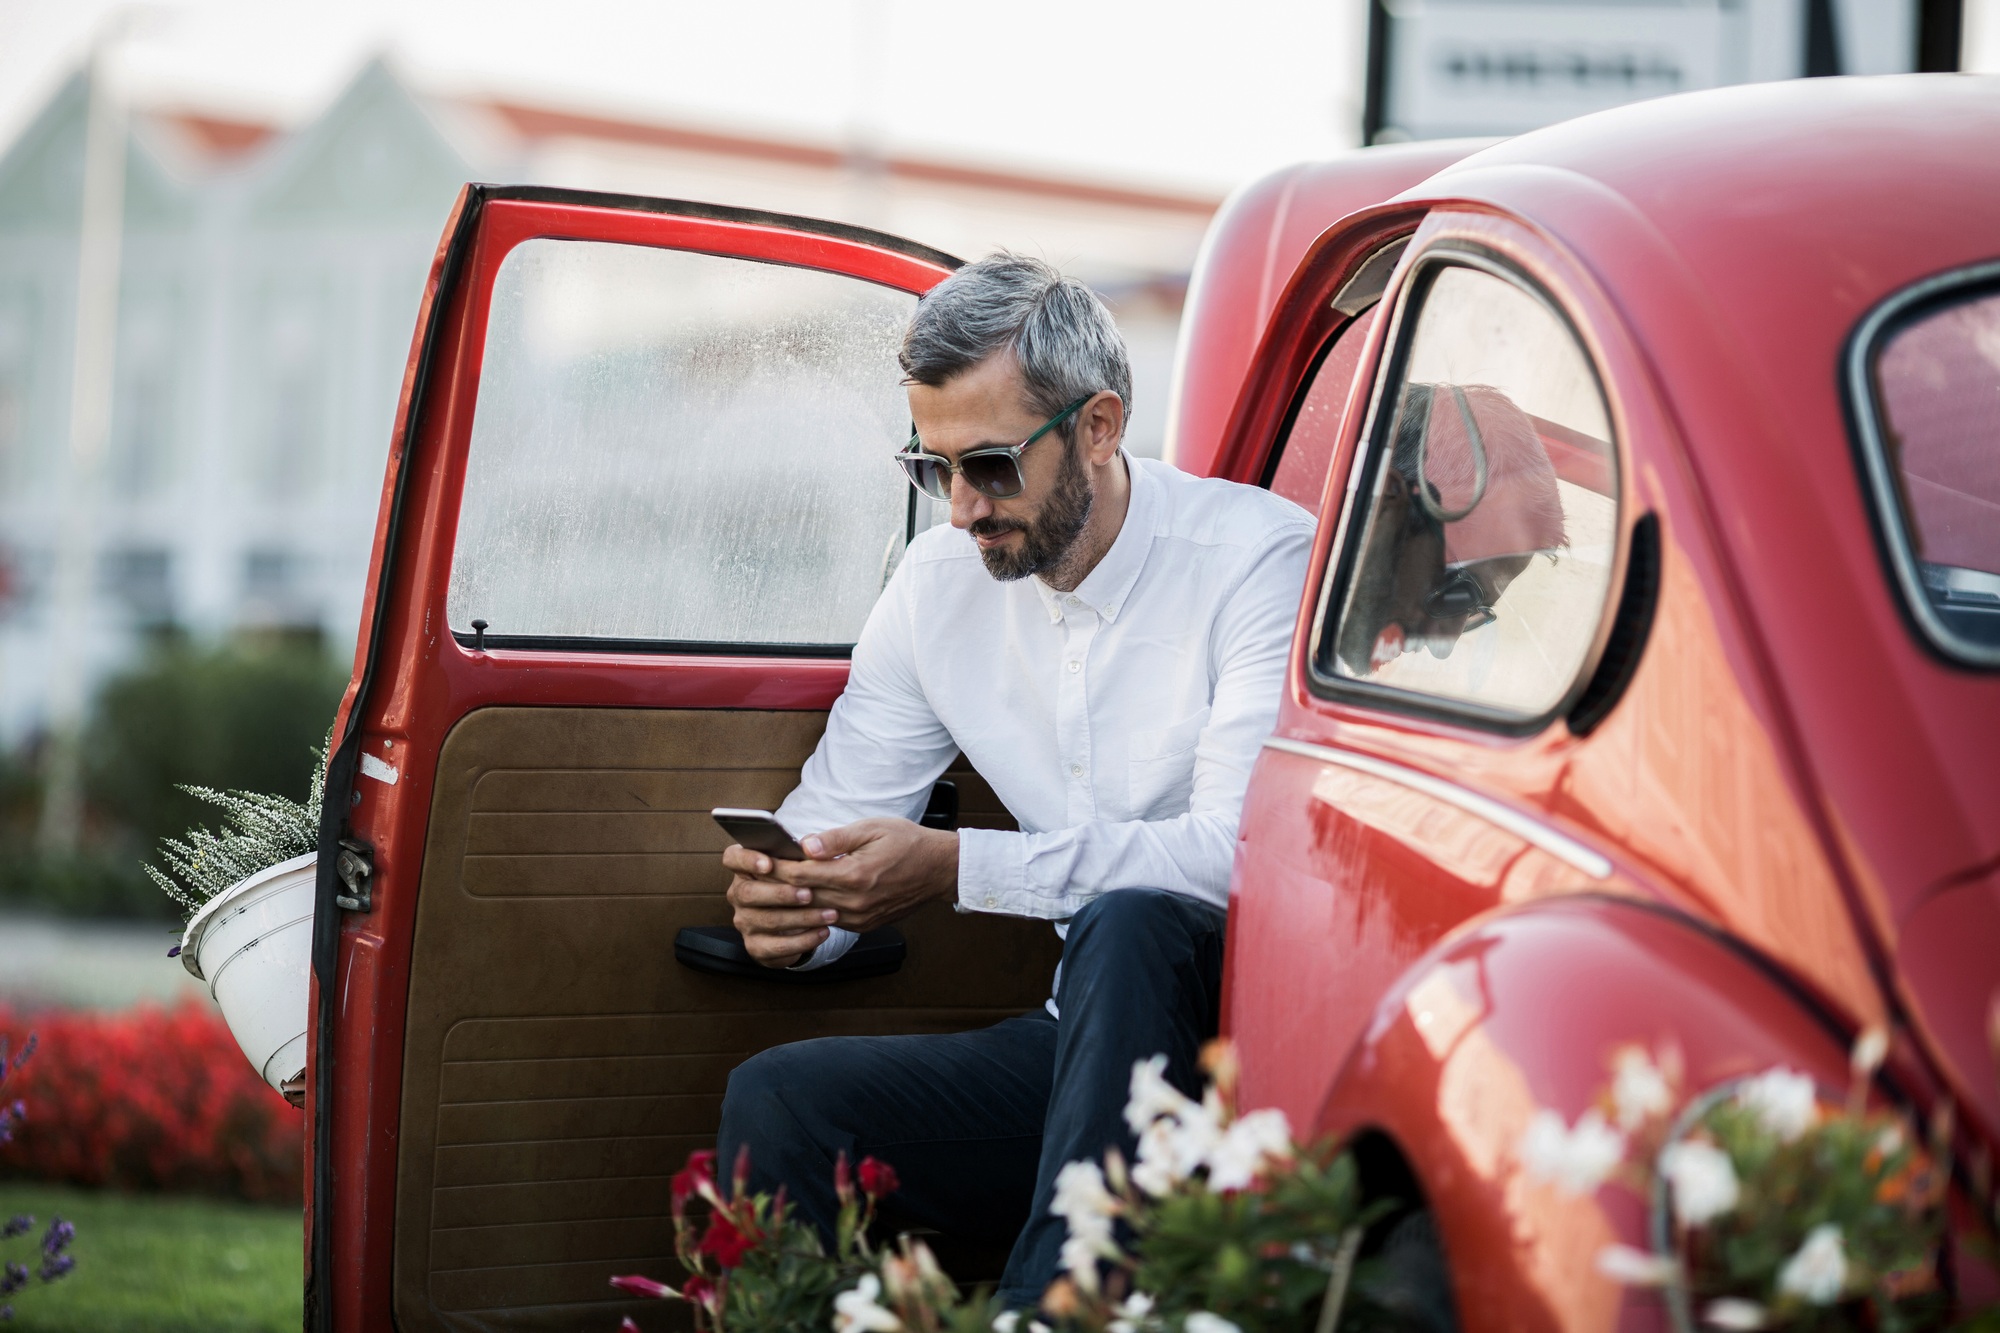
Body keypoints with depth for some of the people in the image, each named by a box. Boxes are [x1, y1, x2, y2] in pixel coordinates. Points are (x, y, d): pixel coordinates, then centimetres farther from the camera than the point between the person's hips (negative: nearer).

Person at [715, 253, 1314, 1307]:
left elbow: (1241, 851, -22)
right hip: (1088, 1040, 5)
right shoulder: (939, 584, 7)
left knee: (1127, 927, -36)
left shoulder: (1257, 556, -11)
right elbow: (832, 828, 8)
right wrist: (790, 912, -18)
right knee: (773, 1099, -16)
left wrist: (957, 868, -28)